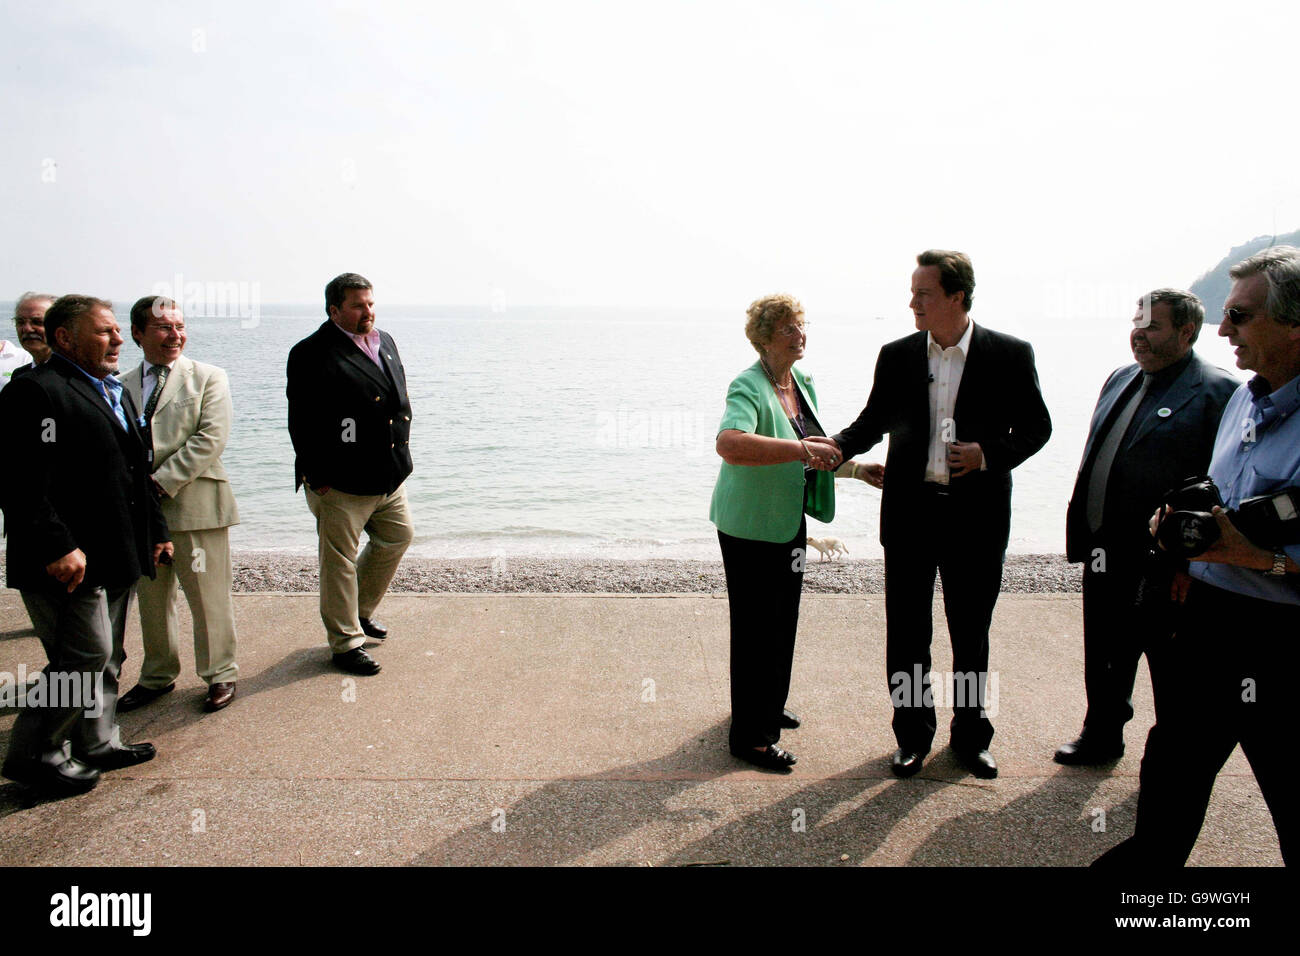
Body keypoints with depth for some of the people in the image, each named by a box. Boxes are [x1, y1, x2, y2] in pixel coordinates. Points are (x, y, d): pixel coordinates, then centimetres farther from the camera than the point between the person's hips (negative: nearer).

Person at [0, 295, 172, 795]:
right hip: (70, 564, -9)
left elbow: (137, 472, 22)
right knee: (85, 656, -4)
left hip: (116, 560, 9)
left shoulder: (116, 392, 18)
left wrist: (157, 530, 19)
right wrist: (57, 547, -25)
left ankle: (98, 743, 31)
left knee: (105, 659, 17)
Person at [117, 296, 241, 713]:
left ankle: (220, 674, 18)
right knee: (151, 598, 14)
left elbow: (211, 438, -11)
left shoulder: (208, 378, 0)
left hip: (194, 505, -4)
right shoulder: (122, 386, 11)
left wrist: (162, 483, -15)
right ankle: (158, 676, 31)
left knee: (208, 597, 2)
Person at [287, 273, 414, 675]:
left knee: (397, 537, 20)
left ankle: (361, 609, 40)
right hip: (341, 482, -8)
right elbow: (302, 422, -15)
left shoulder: (385, 342, 11)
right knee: (340, 560, 4)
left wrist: (402, 443, 12)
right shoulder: (311, 354, -13)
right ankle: (346, 643, 17)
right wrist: (318, 476, -16)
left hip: (389, 474, 8)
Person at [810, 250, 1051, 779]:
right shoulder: (897, 356, 3)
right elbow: (874, 421, 11)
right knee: (907, 632, 9)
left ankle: (971, 735, 30)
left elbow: (1036, 425, 2)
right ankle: (913, 734, 26)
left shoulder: (1010, 355, -3)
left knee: (971, 634, 12)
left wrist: (990, 452, -15)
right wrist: (840, 444, -9)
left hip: (976, 515, -1)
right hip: (910, 511, 2)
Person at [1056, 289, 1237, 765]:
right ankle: (1102, 735, 41)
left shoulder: (1216, 392, -14)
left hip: (1165, 564, -7)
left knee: (1169, 667, 11)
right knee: (1104, 658, 21)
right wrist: (1084, 533, 15)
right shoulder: (1120, 379, 10)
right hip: (1106, 555, 7)